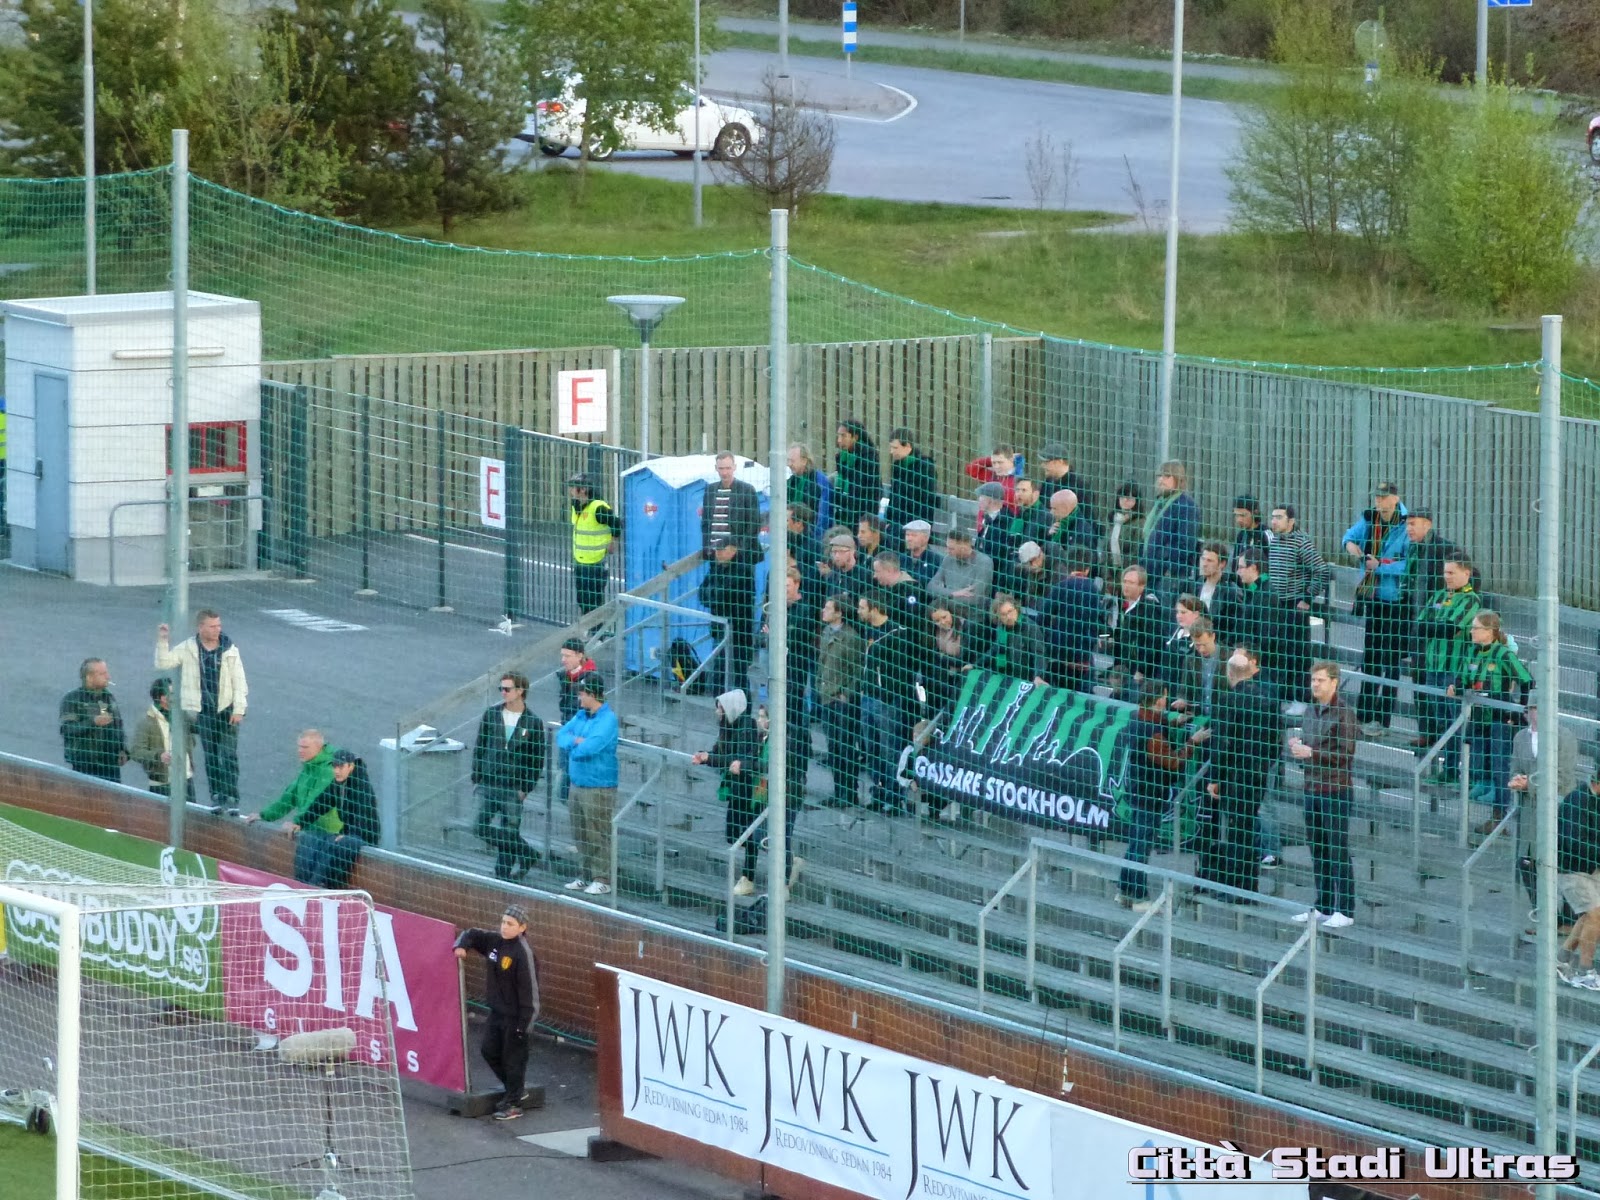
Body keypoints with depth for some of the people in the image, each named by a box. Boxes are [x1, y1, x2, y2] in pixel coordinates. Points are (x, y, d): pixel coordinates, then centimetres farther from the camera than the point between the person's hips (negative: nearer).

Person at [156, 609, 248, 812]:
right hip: (203, 711, 2)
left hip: (227, 710, -2)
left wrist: (239, 709, -7)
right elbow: (163, 663, -2)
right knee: (210, 756, 8)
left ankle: (231, 797, -6)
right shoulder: (187, 648, 0)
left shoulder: (229, 649, -3)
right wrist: (162, 641, -15)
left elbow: (239, 681, -2)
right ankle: (216, 796, 15)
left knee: (229, 755, -7)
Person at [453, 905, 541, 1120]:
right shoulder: (495, 941, 1)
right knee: (489, 1050, 16)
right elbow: (472, 934, 18)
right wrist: (462, 946, -6)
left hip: (515, 1016, -8)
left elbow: (529, 989, -22)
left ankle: (513, 1103, 14)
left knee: (513, 1057, 2)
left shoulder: (523, 953, -22)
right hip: (497, 1011, 8)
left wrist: (524, 1022, -22)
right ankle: (514, 1088, 34)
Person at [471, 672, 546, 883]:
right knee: (482, 828, 3)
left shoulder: (533, 723, -5)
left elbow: (537, 760, -1)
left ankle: (503, 874, 15)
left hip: (513, 788, -4)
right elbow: (479, 747, 9)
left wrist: (526, 788, -6)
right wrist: (476, 778, 5)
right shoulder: (491, 714, 3)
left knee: (509, 833, 0)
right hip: (488, 784, 4)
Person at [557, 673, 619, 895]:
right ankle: (584, 875, 24)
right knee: (580, 835, 14)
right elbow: (561, 736, 6)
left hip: (599, 787, -8)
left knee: (599, 836, -4)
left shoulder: (608, 720, -14)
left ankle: (603, 880, 1)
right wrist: (576, 741, -13)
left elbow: (590, 747, -23)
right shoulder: (581, 716, 12)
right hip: (578, 784, 8)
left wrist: (573, 749, -5)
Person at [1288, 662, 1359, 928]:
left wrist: (1311, 753, -18)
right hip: (1312, 787, 7)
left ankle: (1345, 910, -2)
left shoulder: (1343, 713, -10)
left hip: (1337, 789, -7)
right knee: (1317, 849, 10)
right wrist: (1296, 749, -2)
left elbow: (1346, 754, -15)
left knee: (1338, 851, -5)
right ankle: (1323, 906, 17)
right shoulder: (1310, 712, 12)